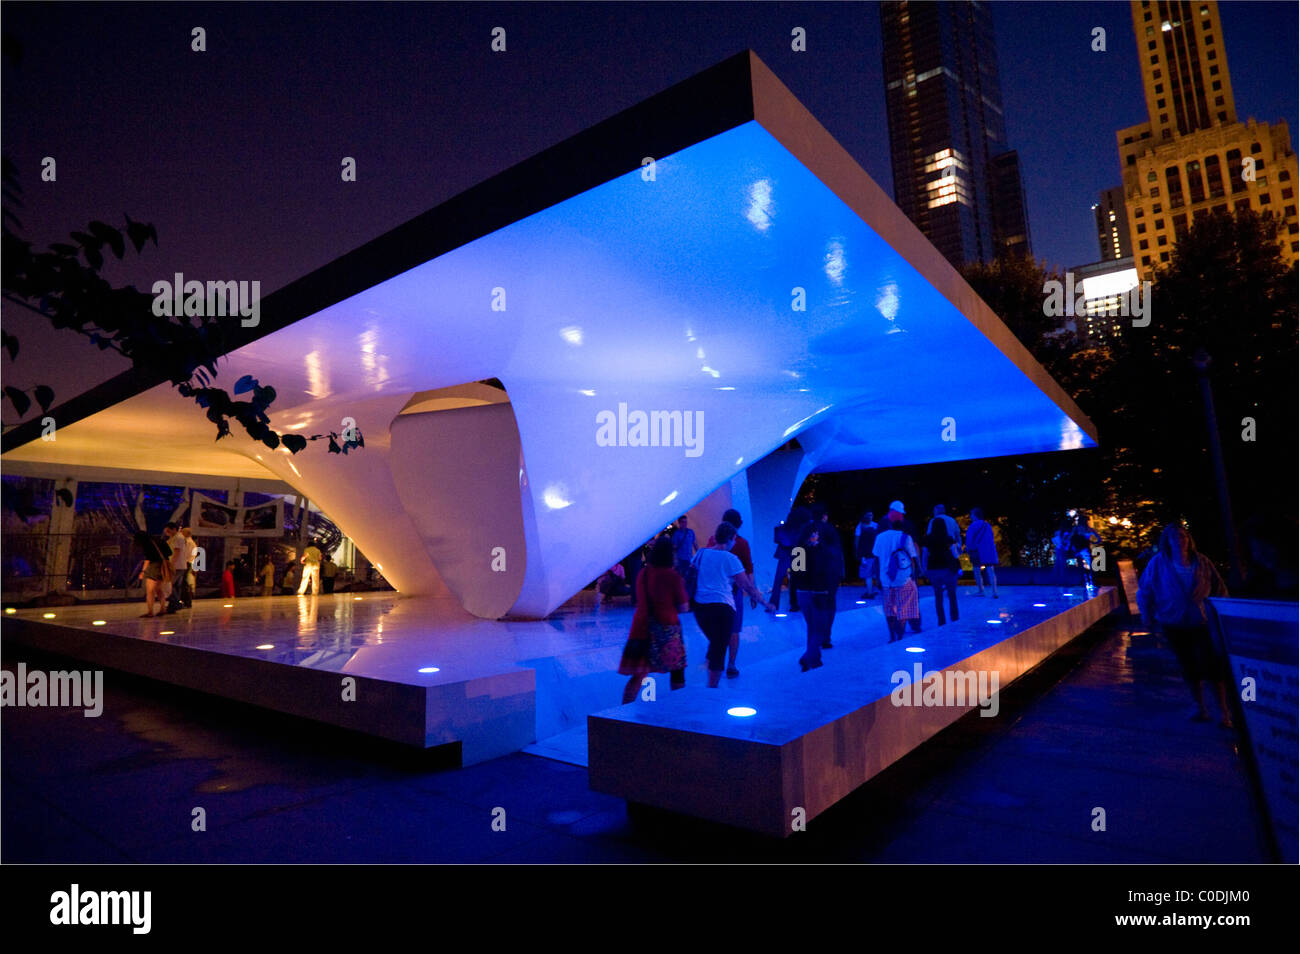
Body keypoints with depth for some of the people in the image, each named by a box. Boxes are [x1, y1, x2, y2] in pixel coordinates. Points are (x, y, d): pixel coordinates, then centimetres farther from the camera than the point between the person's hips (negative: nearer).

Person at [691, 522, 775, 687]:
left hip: (699, 606, 5)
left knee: (714, 642, 25)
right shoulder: (730, 559, -5)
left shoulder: (701, 553, 7)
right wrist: (765, 602, 7)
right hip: (722, 608, -5)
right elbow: (748, 587, -3)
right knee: (719, 649, 3)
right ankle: (712, 689, 5)